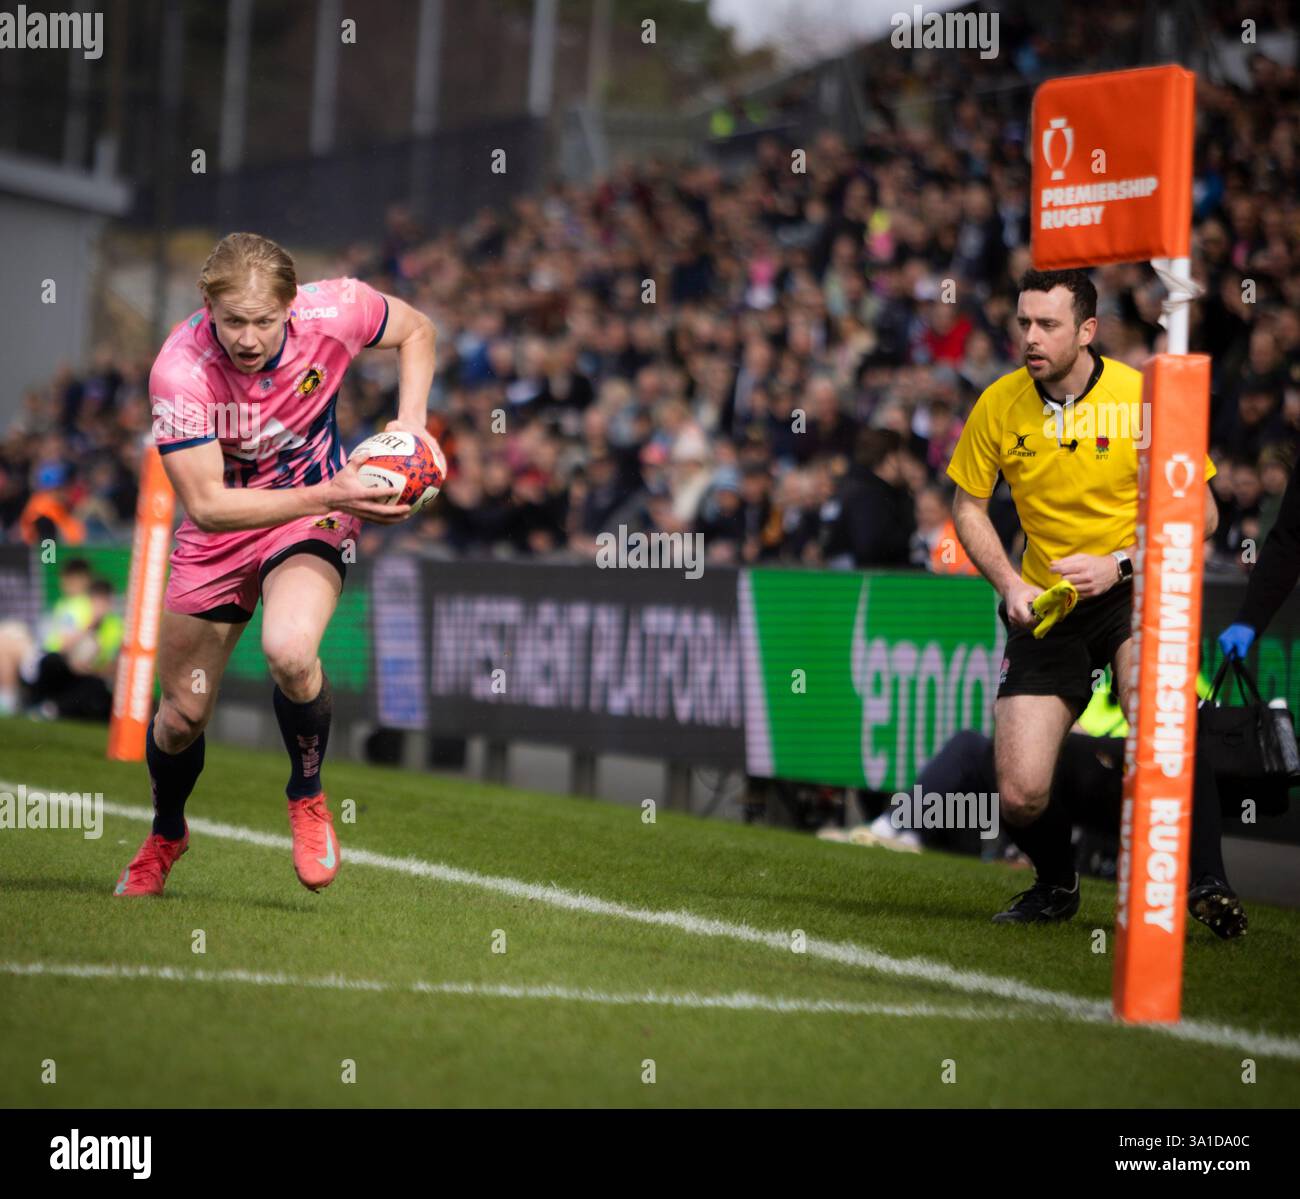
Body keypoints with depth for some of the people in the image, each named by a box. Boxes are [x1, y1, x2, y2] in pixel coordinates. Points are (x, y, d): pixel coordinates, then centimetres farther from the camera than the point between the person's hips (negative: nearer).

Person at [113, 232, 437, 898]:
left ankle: (306, 797, -1)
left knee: (289, 650, -31)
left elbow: (415, 329, 0)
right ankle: (166, 834, 42)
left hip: (313, 517, 0)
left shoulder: (332, 311, -23)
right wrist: (328, 495, -36)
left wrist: (411, 420, -14)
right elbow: (205, 504, -29)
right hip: (219, 534, 0)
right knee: (183, 713, 8)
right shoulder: (180, 371, -29)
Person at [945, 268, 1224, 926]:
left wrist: (1119, 564, -18)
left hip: (1134, 590, -2)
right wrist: (1011, 584, -5)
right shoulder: (999, 405, -4)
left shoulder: (1143, 398, -12)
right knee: (1020, 797, -9)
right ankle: (1057, 884, 26)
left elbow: (1201, 513, -6)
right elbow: (968, 506, 10)